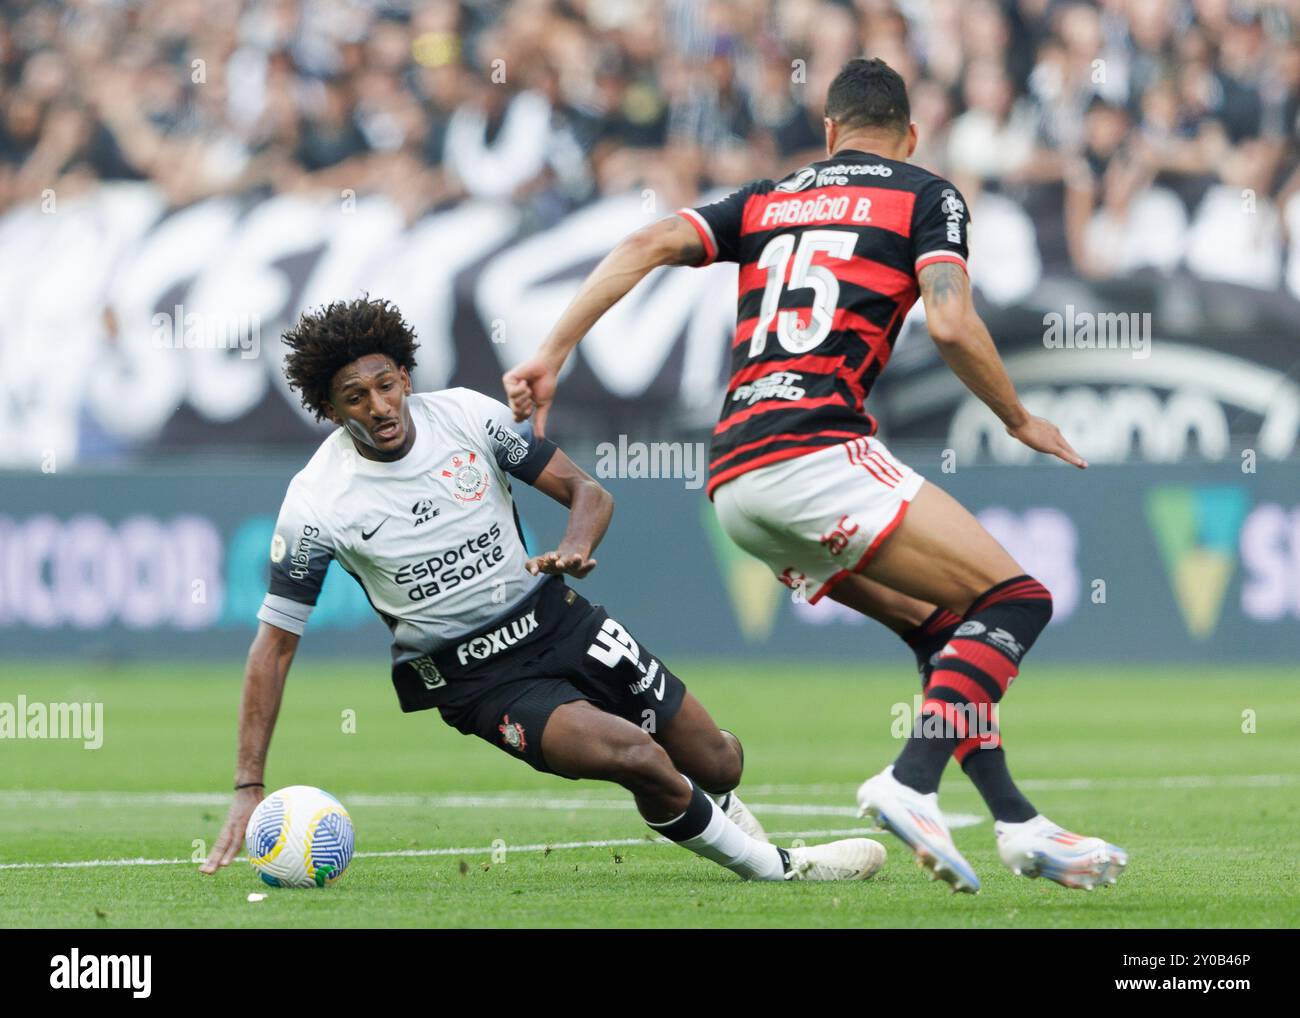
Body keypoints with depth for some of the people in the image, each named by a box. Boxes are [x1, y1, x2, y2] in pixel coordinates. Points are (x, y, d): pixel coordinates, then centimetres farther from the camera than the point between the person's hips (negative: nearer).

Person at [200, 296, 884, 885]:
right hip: (472, 677, -4)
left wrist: (576, 547, -24)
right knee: (637, 757, -28)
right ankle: (773, 869, -5)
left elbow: (587, 492, 1)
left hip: (554, 619, 4)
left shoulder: (466, 414, -8)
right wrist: (250, 787, -14)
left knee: (717, 765, 7)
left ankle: (719, 810, 46)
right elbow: (275, 643, -9)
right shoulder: (315, 504, -16)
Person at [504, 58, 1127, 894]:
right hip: (814, 454, -7)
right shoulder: (927, 197, 10)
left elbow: (648, 244, 9)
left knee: (945, 631, 17)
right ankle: (912, 785, -22)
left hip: (734, 483, 7)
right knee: (1017, 600, -5)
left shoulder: (767, 199, 24)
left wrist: (552, 355, 6)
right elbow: (952, 325, -6)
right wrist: (1020, 421, 9)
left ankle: (1019, 824, 11)